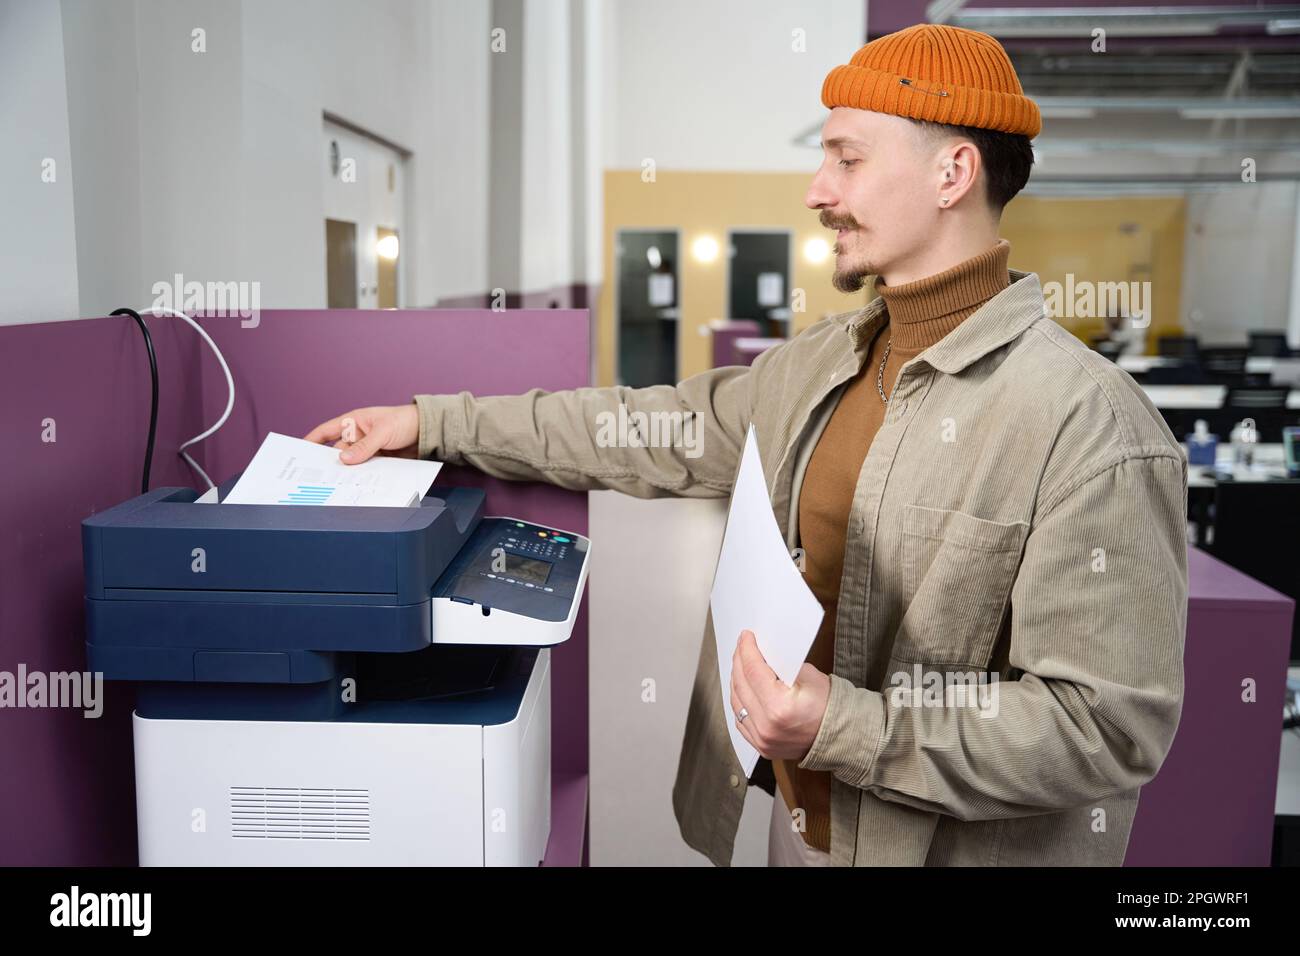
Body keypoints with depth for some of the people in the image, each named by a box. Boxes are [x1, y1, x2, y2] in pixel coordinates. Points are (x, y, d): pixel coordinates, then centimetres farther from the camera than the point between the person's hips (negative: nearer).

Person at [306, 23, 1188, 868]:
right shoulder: (824, 361, 0)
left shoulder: (1090, 426, -24)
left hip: (959, 847, -6)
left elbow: (1114, 723, -23)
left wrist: (846, 730, -28)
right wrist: (436, 423, 7)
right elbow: (666, 431, 7)